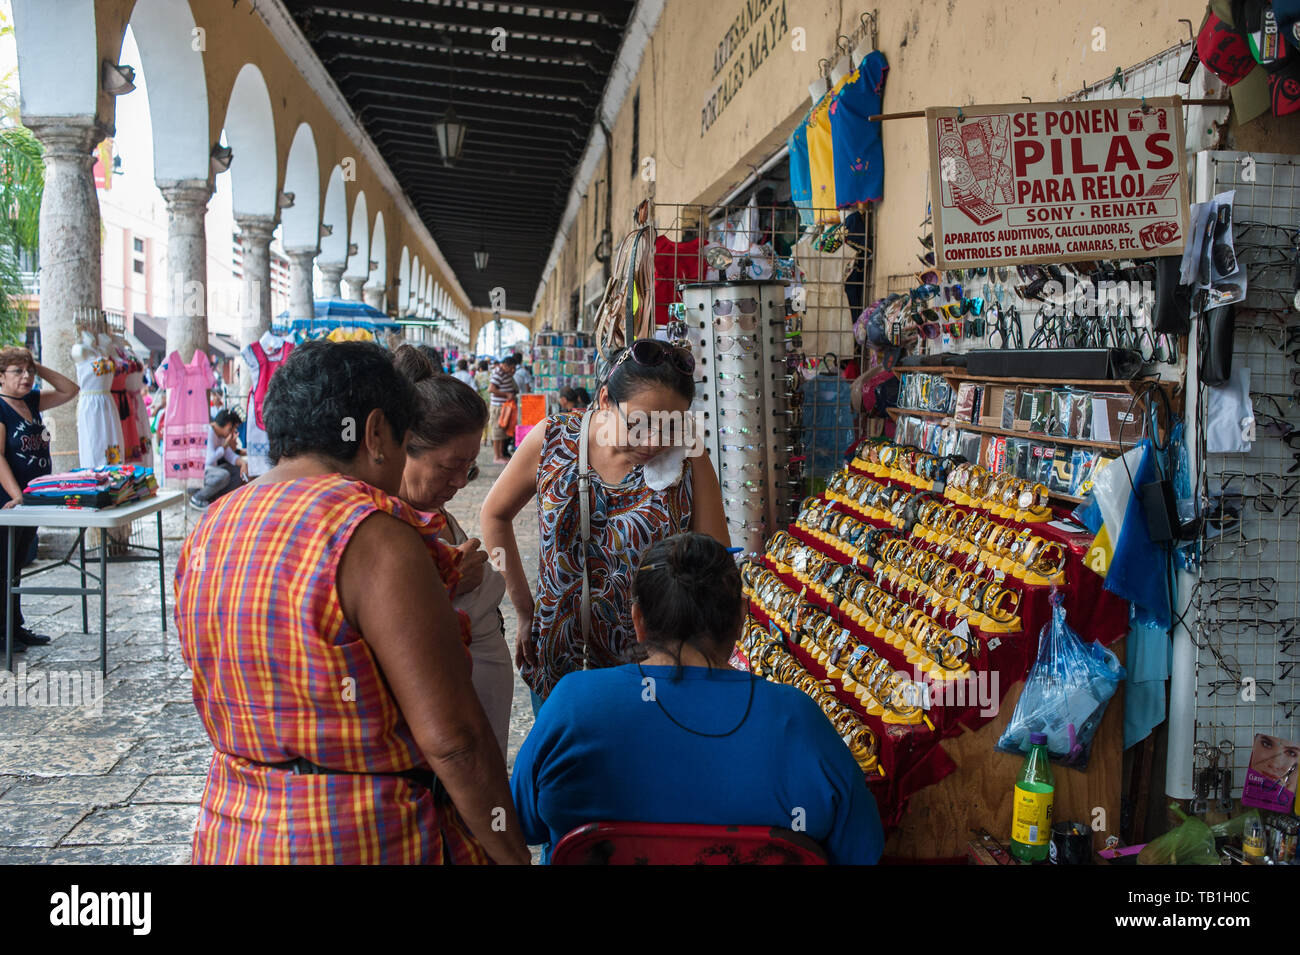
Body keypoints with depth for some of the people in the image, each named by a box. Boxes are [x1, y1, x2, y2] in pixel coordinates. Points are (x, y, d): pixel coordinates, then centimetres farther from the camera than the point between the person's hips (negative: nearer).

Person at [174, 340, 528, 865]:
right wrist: (513, 855, -10)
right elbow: (453, 740, -22)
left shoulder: (206, 532, 5)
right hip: (366, 844, -7)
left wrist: (433, 589, 19)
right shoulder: (372, 535, -20)